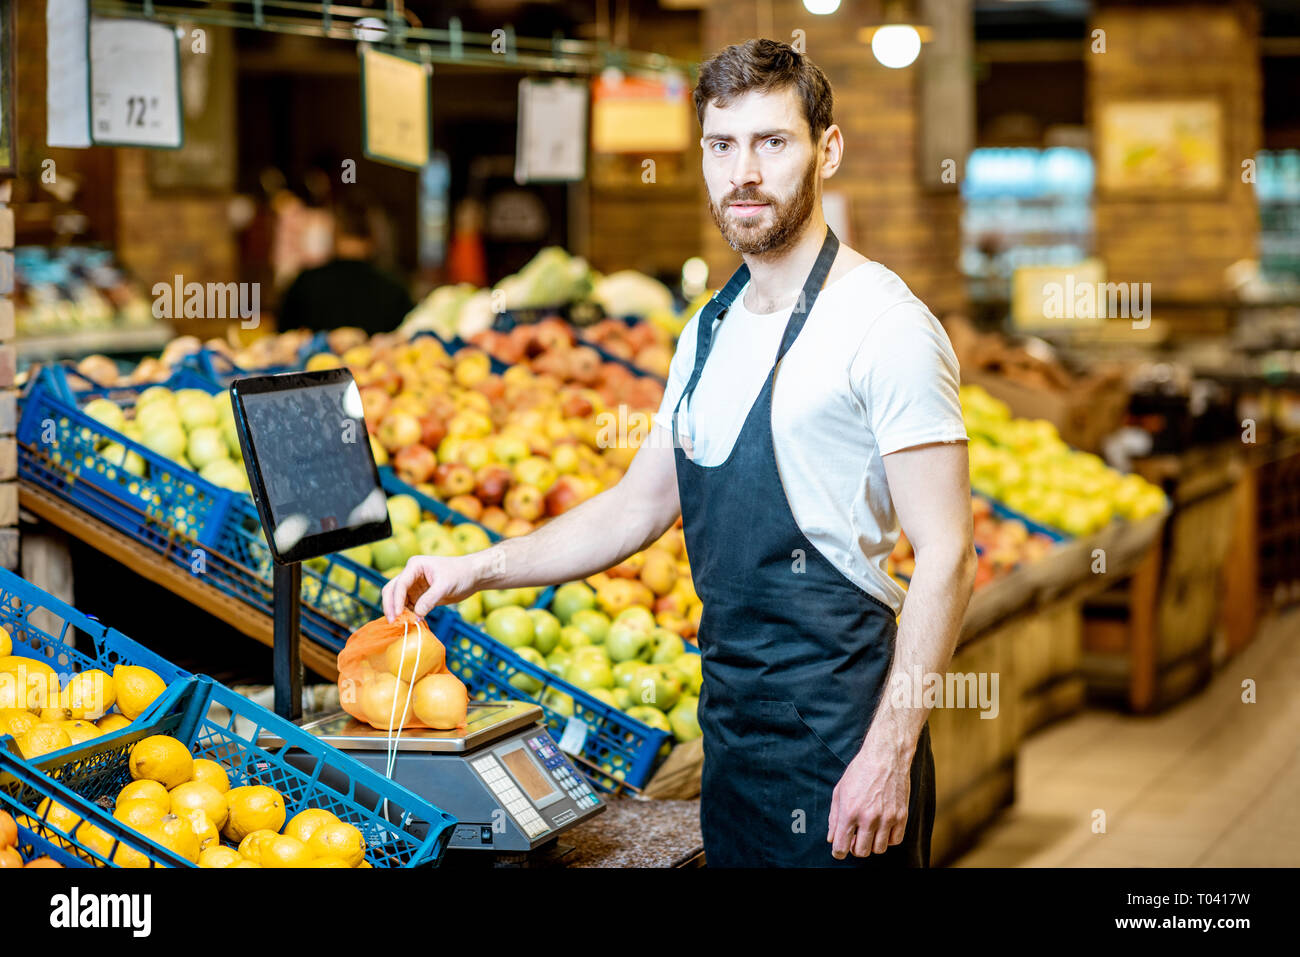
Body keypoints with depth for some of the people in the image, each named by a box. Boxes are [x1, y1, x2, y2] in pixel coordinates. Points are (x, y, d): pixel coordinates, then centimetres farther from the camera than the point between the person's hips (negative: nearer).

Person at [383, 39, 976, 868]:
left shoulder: (885, 326, -14)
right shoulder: (711, 331, 11)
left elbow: (946, 557, -16)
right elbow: (638, 506, 20)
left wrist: (890, 753, -21)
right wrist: (476, 571, 11)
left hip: (836, 736, -8)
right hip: (732, 721, 8)